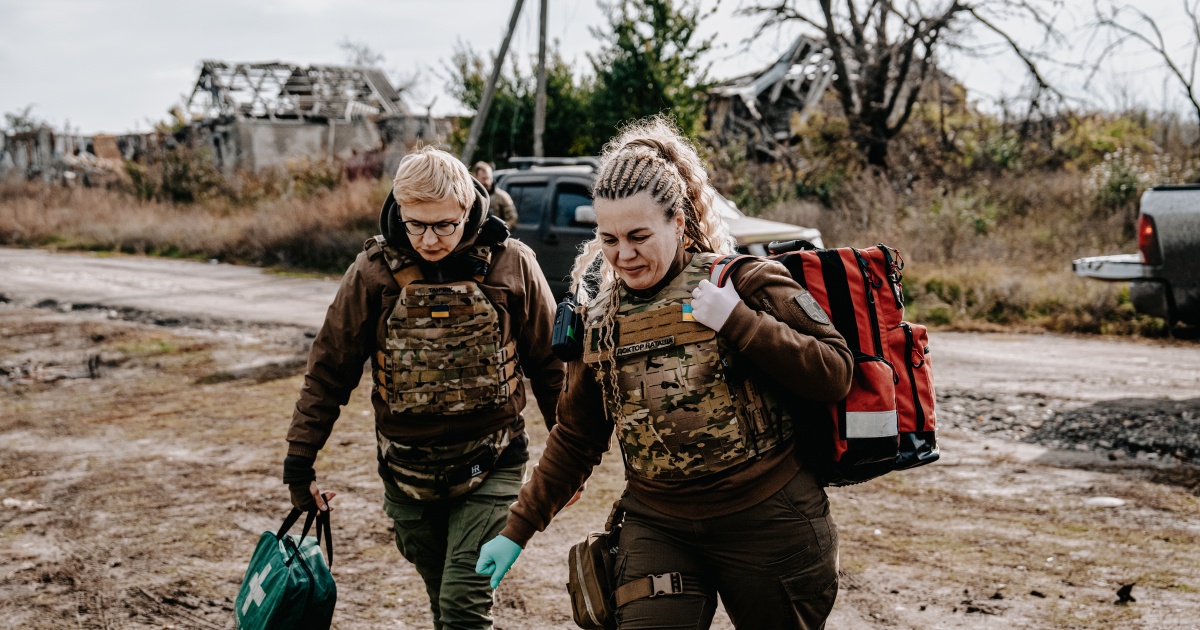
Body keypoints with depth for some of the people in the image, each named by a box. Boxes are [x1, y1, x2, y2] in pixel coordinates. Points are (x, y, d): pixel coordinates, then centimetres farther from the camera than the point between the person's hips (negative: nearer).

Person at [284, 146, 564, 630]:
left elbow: (548, 365, 1)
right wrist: (299, 461, 1)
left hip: (490, 467, -2)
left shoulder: (511, 266, -10)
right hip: (407, 474, 2)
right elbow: (330, 369, 1)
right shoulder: (374, 271, -8)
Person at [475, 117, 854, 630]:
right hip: (656, 526, 3)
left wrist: (737, 321, -20)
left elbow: (834, 376, -11)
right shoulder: (598, 318, 5)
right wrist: (518, 529, 14)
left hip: (768, 524, -2)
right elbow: (576, 438, 15)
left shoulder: (744, 282, -6)